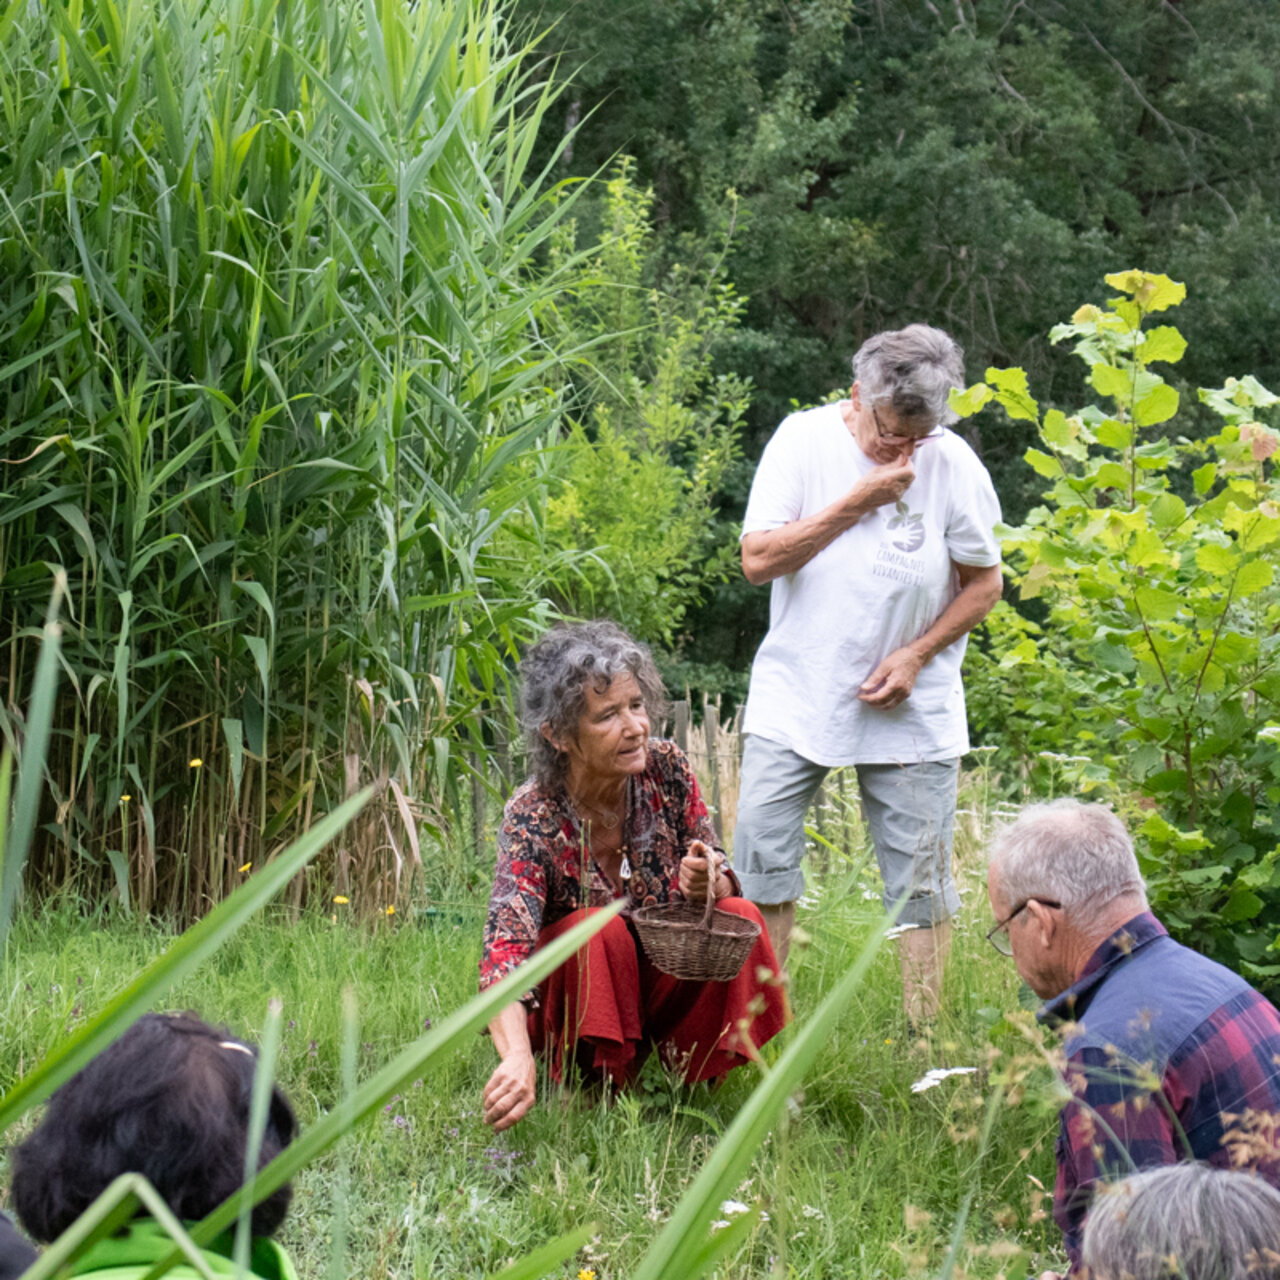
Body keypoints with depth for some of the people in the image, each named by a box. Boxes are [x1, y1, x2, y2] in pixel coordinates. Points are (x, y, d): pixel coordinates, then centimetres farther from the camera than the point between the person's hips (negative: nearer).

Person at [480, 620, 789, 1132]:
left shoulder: (667, 771, -12)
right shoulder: (533, 818, -24)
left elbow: (722, 884, -2)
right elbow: (505, 948, -37)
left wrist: (710, 884, -29)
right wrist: (517, 1059, -56)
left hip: (662, 985, 4)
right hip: (574, 1007, -4)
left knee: (740, 915, -21)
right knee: (598, 931, -33)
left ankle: (698, 1083, -8)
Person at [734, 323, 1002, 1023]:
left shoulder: (953, 462, -6)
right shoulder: (803, 441, -7)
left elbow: (985, 582, 3)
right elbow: (758, 559, -12)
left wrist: (916, 655, -10)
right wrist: (857, 503, -19)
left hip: (911, 710, 0)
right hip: (796, 695, 0)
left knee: (920, 874, 2)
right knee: (761, 859, -3)